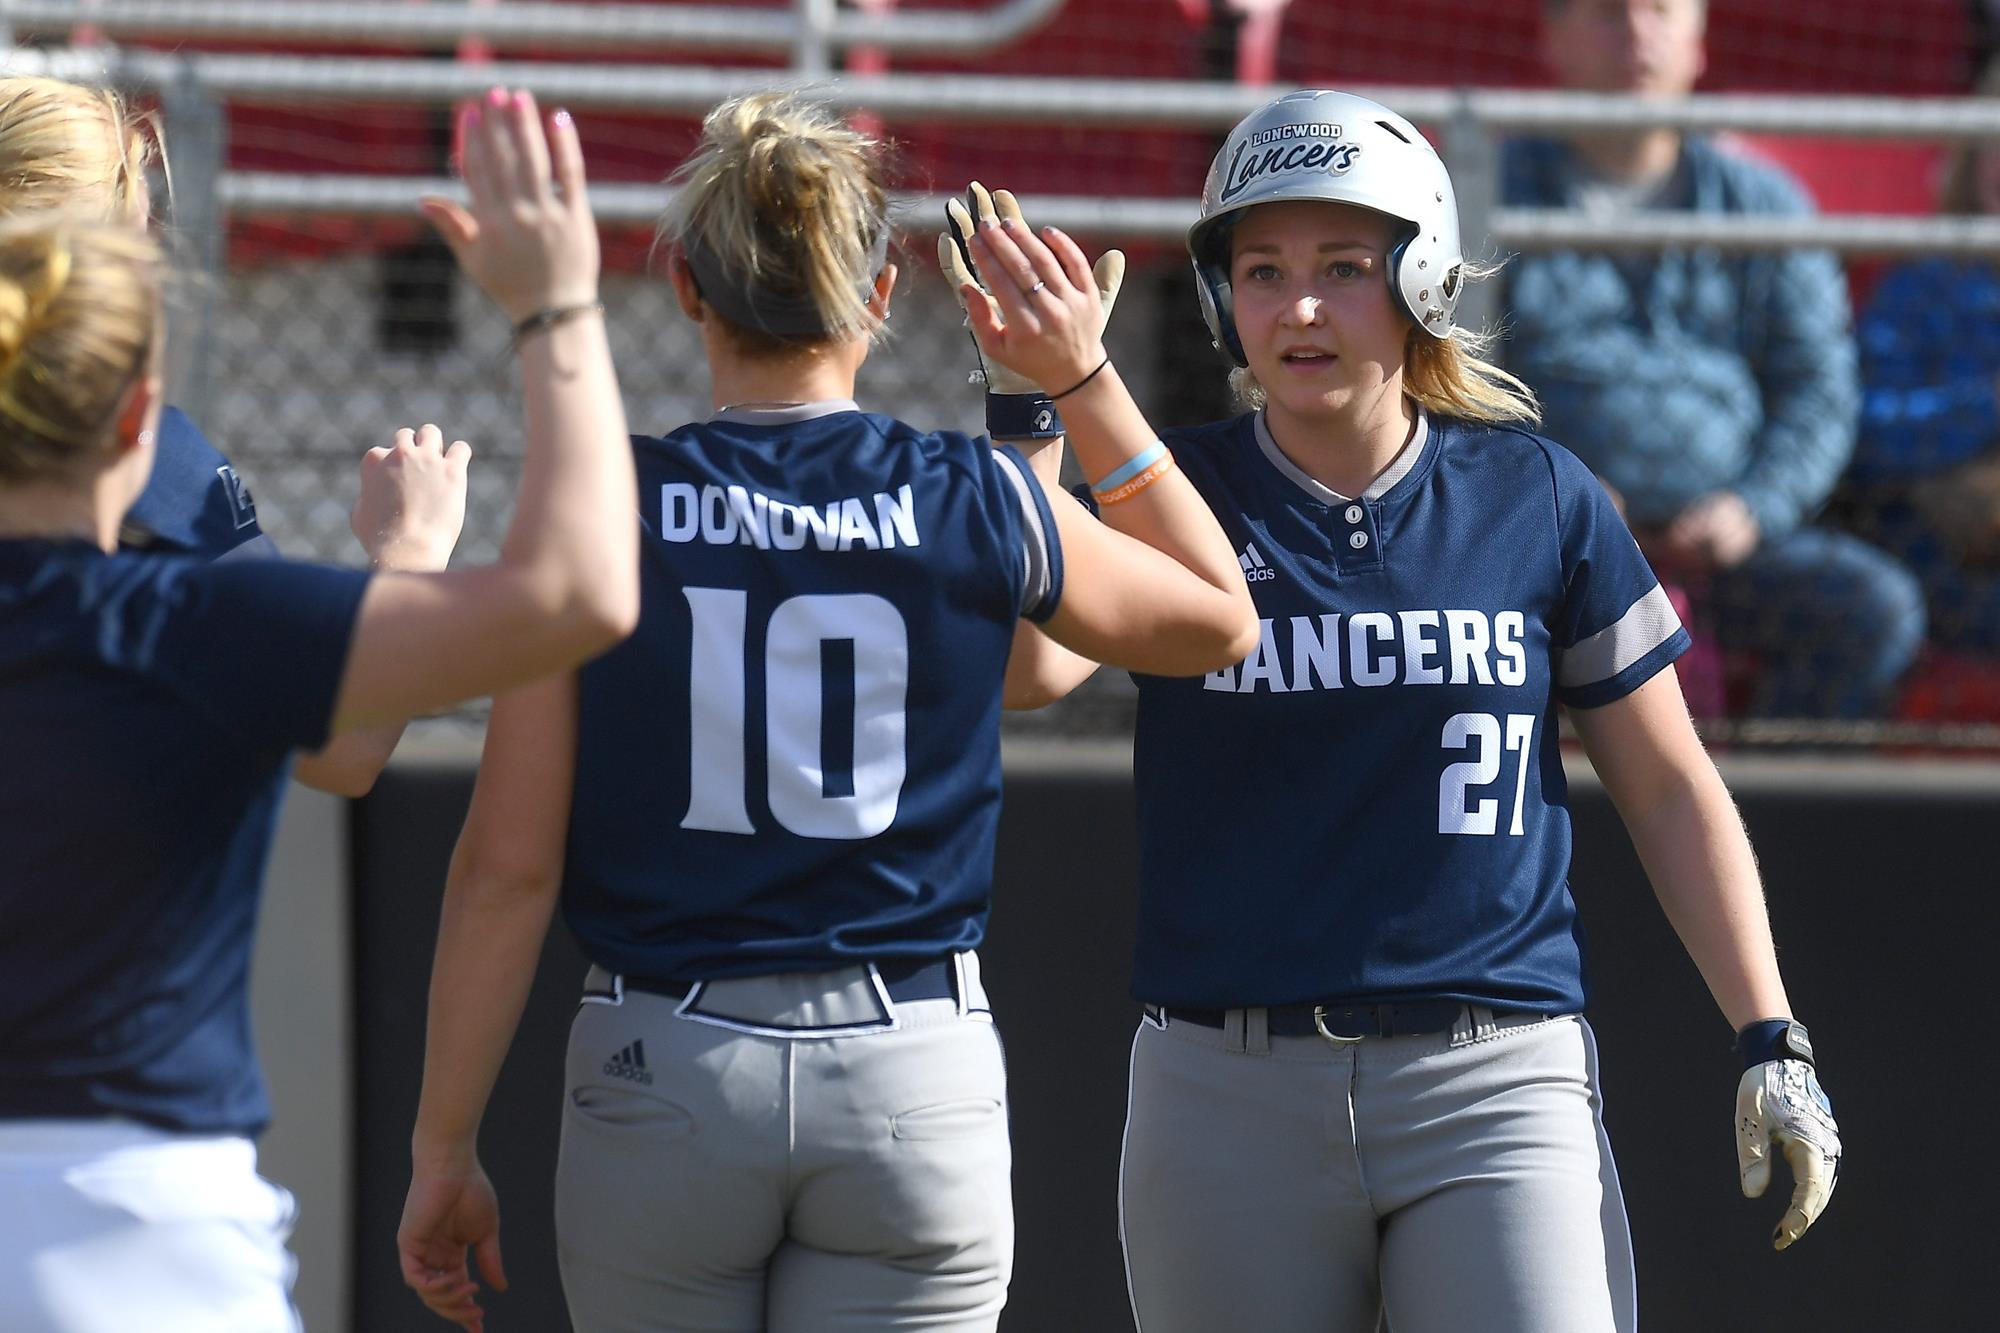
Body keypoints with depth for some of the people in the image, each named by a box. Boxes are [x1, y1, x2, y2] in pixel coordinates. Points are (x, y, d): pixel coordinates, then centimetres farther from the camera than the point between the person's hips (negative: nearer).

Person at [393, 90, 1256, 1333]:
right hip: (916, 1085, 0)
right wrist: (1086, 378, 19)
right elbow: (1220, 619, 19)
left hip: (665, 1078, 0)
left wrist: (445, 1149, 2)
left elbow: (508, 868, -4)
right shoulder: (981, 504, -1)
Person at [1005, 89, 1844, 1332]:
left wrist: (1771, 1044, 3)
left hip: (1498, 1088, -1)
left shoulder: (1538, 500, 4)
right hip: (1228, 1088, 1)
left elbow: (1669, 787, 10)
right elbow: (1035, 659, -18)